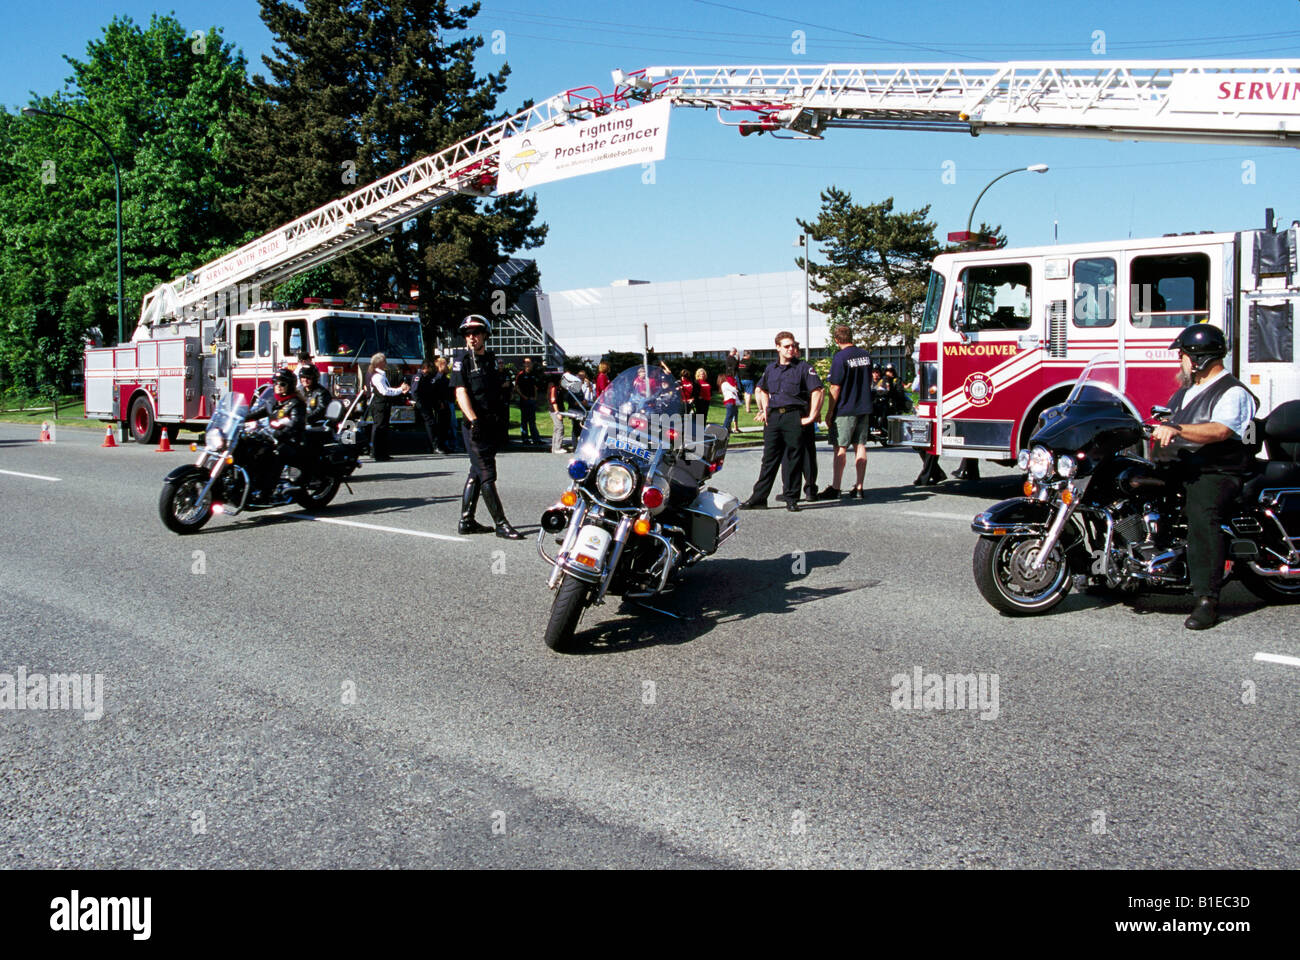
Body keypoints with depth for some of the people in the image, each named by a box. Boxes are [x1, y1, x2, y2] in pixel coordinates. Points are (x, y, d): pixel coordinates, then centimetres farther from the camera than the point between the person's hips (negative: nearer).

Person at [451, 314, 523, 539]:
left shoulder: (491, 358, 15)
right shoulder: (462, 360, -5)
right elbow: (461, 393, -14)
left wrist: (503, 423, 18)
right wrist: (473, 420, -27)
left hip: (493, 425, 8)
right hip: (476, 426, -8)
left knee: (476, 473, 12)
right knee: (487, 475, -9)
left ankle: (466, 521, 19)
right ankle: (501, 524, -10)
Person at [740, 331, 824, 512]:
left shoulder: (803, 368, 1)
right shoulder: (771, 369, 15)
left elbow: (817, 392, -5)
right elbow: (760, 390, 29)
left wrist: (811, 416, -10)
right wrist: (764, 410, 16)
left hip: (794, 417, -4)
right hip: (773, 416, 4)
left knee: (793, 460, 0)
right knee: (769, 459, 6)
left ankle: (791, 498, 8)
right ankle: (759, 497, 8)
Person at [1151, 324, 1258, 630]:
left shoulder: (1233, 393, -5)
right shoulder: (1185, 391, 24)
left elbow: (1220, 431, -24)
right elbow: (1165, 427, 33)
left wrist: (1176, 429, -35)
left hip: (1215, 474, -9)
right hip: (1175, 470, 9)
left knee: (1202, 515, -33)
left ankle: (1206, 600, -35)